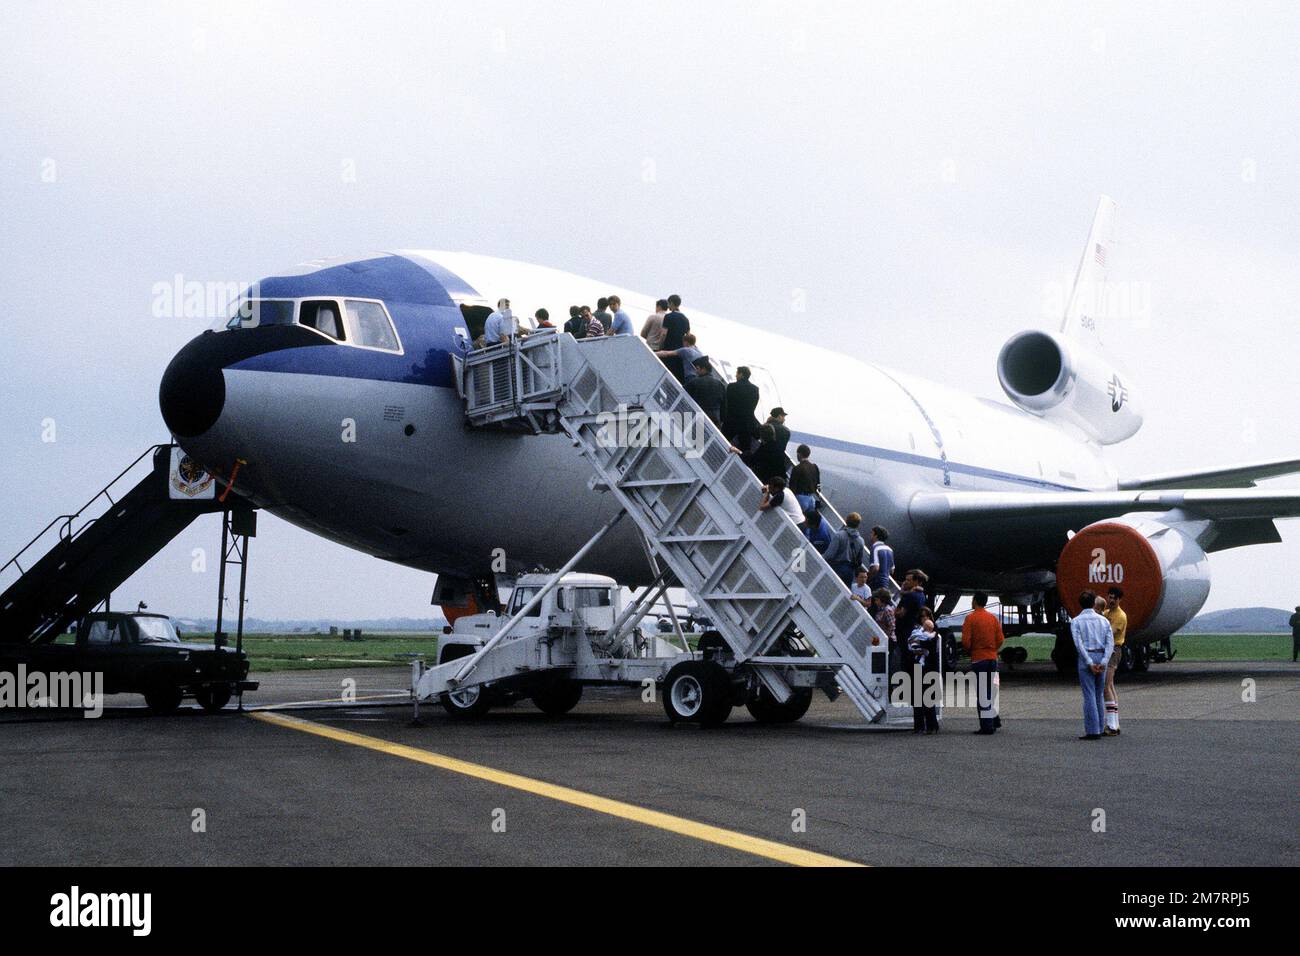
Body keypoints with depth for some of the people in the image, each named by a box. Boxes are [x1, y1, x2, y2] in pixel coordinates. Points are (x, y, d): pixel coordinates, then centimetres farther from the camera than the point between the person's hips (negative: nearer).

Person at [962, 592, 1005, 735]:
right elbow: (1000, 639, 5)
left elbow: (965, 641, -15)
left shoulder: (970, 618, -10)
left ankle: (987, 727, -3)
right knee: (989, 691, 18)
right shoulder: (993, 617, 6)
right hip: (992, 658, 5)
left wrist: (968, 651, 4)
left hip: (978, 659, -5)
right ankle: (994, 722, 20)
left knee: (982, 693, -2)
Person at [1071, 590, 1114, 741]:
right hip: (1101, 657, 4)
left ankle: (1092, 731, -7)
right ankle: (1099, 728, 14)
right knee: (1099, 695, 13)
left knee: (1089, 695, -5)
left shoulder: (1076, 621, 0)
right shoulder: (1103, 620, 10)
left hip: (1086, 658, -4)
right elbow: (1110, 642, -1)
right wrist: (1103, 662, -8)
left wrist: (1090, 663, -13)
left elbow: (1079, 644, -11)